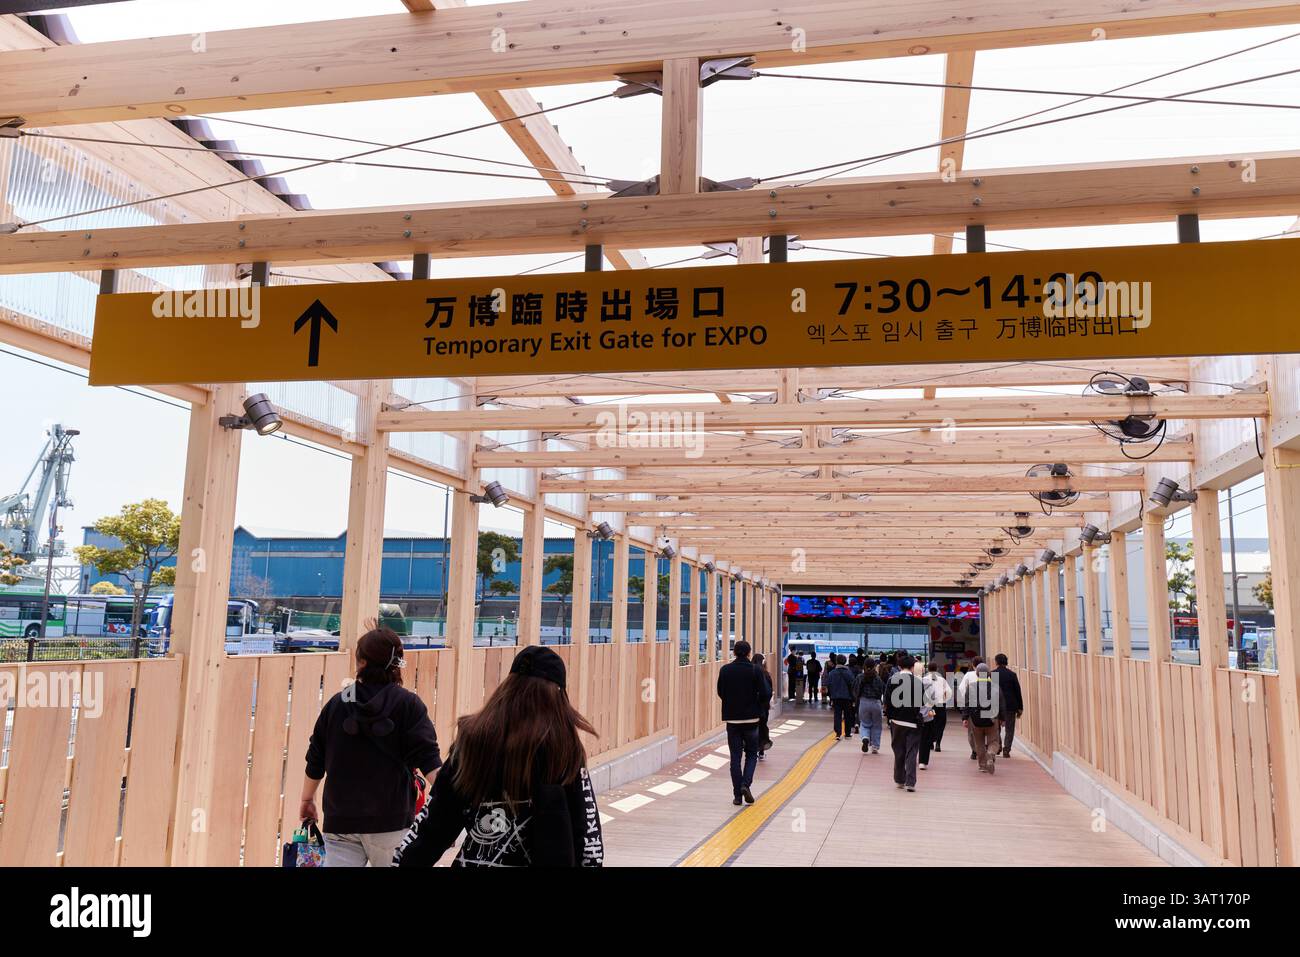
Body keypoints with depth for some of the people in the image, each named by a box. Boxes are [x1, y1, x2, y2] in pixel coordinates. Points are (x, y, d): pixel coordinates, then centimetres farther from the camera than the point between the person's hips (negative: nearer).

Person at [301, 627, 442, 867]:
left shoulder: (335, 705, 3)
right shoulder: (408, 705, -5)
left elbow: (315, 760, 12)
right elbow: (429, 761, -14)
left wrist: (307, 799, 27)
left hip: (340, 820, 2)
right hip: (390, 821, -2)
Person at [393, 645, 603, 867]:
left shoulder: (473, 737, -8)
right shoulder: (564, 748, -14)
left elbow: (438, 813, -2)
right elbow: (586, 830, -9)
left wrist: (404, 859, 9)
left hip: (473, 860, 1)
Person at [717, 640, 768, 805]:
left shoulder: (725, 670, -4)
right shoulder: (754, 670, -9)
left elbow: (720, 693, 4)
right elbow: (764, 694, -10)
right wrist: (757, 709, 9)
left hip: (731, 718, 1)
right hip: (751, 718, -1)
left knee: (735, 757, 7)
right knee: (751, 754, 13)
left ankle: (737, 795, 7)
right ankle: (745, 784, -7)